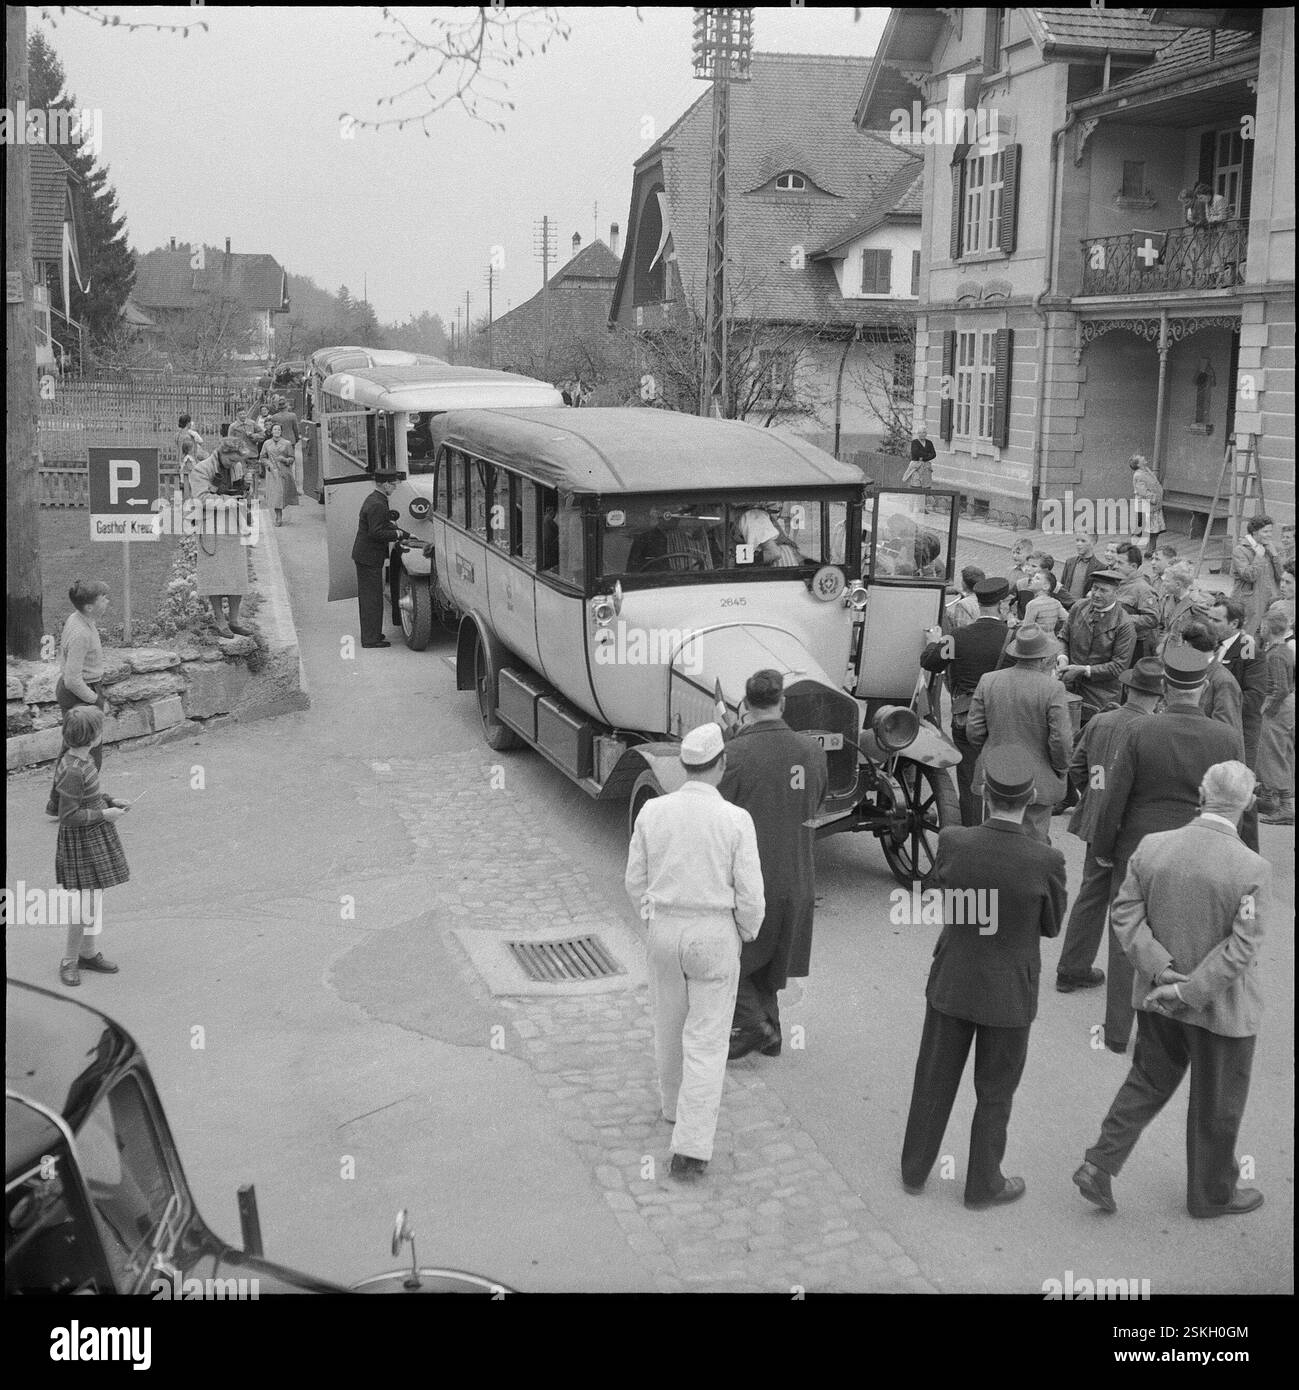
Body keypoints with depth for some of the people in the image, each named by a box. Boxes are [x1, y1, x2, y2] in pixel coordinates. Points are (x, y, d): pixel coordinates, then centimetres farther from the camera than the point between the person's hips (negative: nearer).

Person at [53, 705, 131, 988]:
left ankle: (86, 953, 29)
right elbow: (69, 816, -24)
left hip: (96, 837, 9)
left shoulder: (83, 758, 1)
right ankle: (69, 961, 13)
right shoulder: (72, 771, -26)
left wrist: (112, 802, 5)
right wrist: (104, 814, -16)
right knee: (86, 901, -1)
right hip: (82, 841, -9)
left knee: (92, 898, 17)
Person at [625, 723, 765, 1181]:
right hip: (715, 937, -3)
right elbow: (750, 895, -13)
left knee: (670, 1023, 25)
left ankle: (676, 1103, 47)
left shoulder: (653, 811, -7)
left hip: (665, 932, 3)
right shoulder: (736, 820, -17)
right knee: (706, 1040, 4)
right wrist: (747, 933, 8)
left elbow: (636, 880, 2)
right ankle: (690, 1149, 0)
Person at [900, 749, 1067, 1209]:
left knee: (934, 1080, 20)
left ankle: (915, 1170, 37)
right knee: (994, 1094, 18)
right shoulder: (1046, 861, -24)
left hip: (951, 984, 2)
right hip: (1009, 994, -2)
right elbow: (1051, 926, -7)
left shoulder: (952, 842, -19)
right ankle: (983, 1183, 33)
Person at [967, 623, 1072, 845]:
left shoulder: (987, 681, -2)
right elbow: (1061, 740, -14)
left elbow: (974, 732, 0)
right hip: (1037, 782, -4)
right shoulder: (1052, 688, -14)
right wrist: (1060, 770, 4)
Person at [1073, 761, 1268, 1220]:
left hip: (1157, 998, 4)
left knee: (1148, 1082, 23)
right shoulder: (1254, 869, -21)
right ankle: (1212, 1192, 35)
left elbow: (1125, 914, -8)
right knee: (1216, 1105, 16)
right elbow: (1241, 948, -22)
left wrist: (1161, 971, -12)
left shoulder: (1151, 847, -9)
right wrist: (1189, 991, -17)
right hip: (1221, 1010, -4)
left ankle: (1099, 1166, 19)